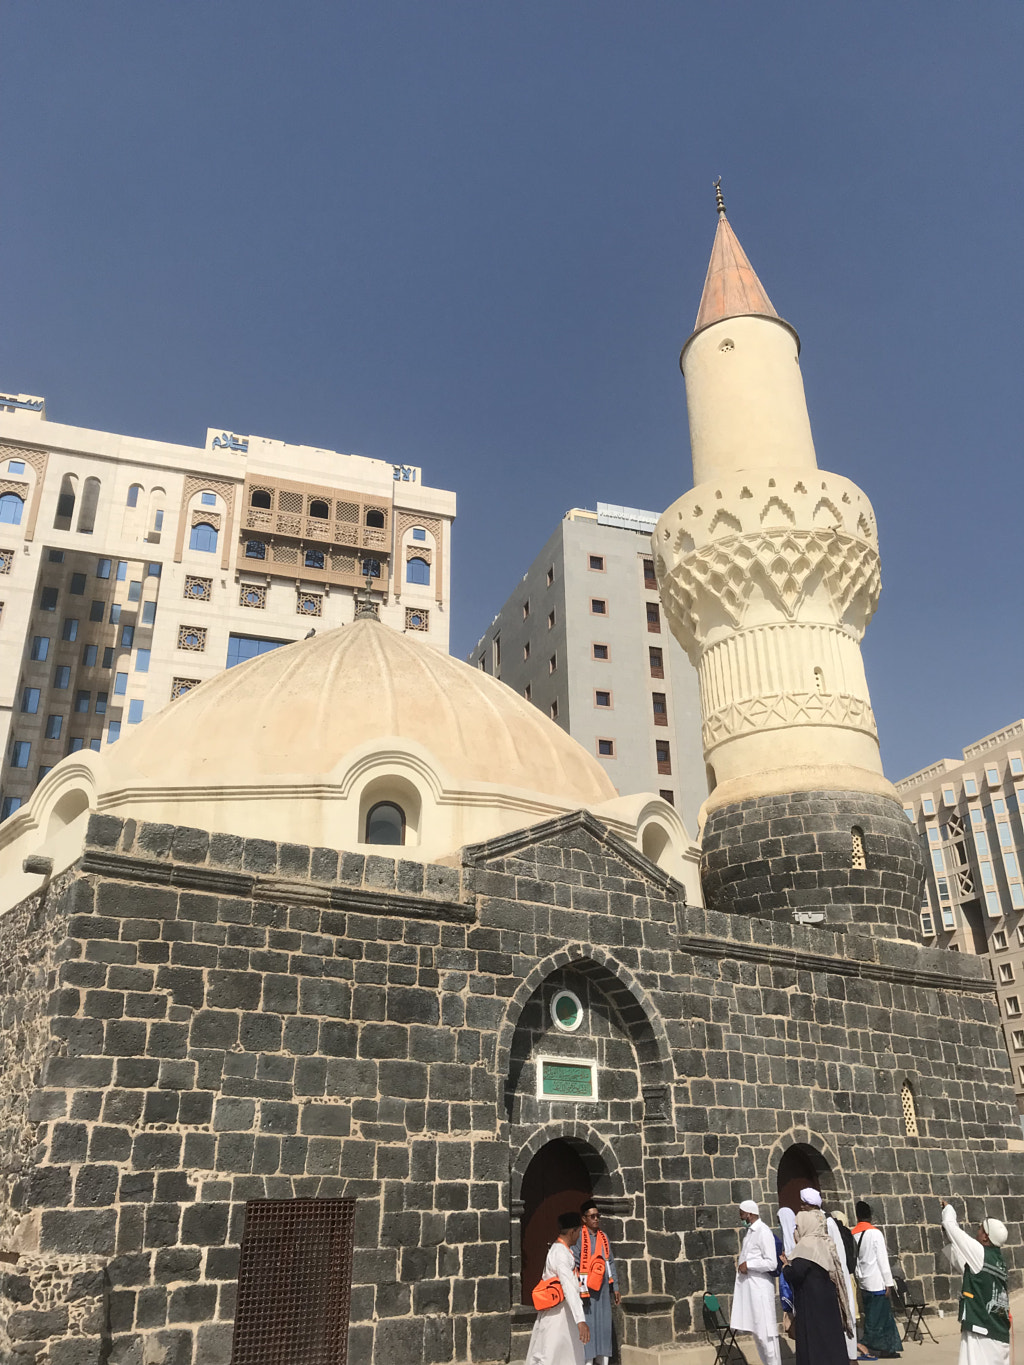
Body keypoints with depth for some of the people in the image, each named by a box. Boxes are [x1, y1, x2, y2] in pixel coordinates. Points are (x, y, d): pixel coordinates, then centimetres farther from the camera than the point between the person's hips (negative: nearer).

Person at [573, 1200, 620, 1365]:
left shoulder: (604, 1237, 11)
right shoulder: (578, 1237, -8)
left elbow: (610, 1263, 16)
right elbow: (573, 1265, -11)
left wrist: (615, 1288, 13)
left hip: (603, 1290, 6)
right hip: (586, 1290, -6)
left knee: (604, 1326, 8)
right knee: (587, 1328, -5)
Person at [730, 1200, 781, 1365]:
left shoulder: (763, 1232, -14)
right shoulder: (749, 1231, 14)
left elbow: (771, 1263, -19)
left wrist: (748, 1265, -15)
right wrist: (741, 1267, 6)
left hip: (760, 1287, -9)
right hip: (747, 1287, 9)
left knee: (765, 1331, -5)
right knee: (757, 1331, 13)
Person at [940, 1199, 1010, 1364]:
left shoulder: (981, 1253, -11)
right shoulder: (998, 1260, 11)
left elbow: (950, 1225, -5)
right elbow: (960, 1263, 24)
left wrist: (948, 1208, 14)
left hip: (981, 1333, -9)